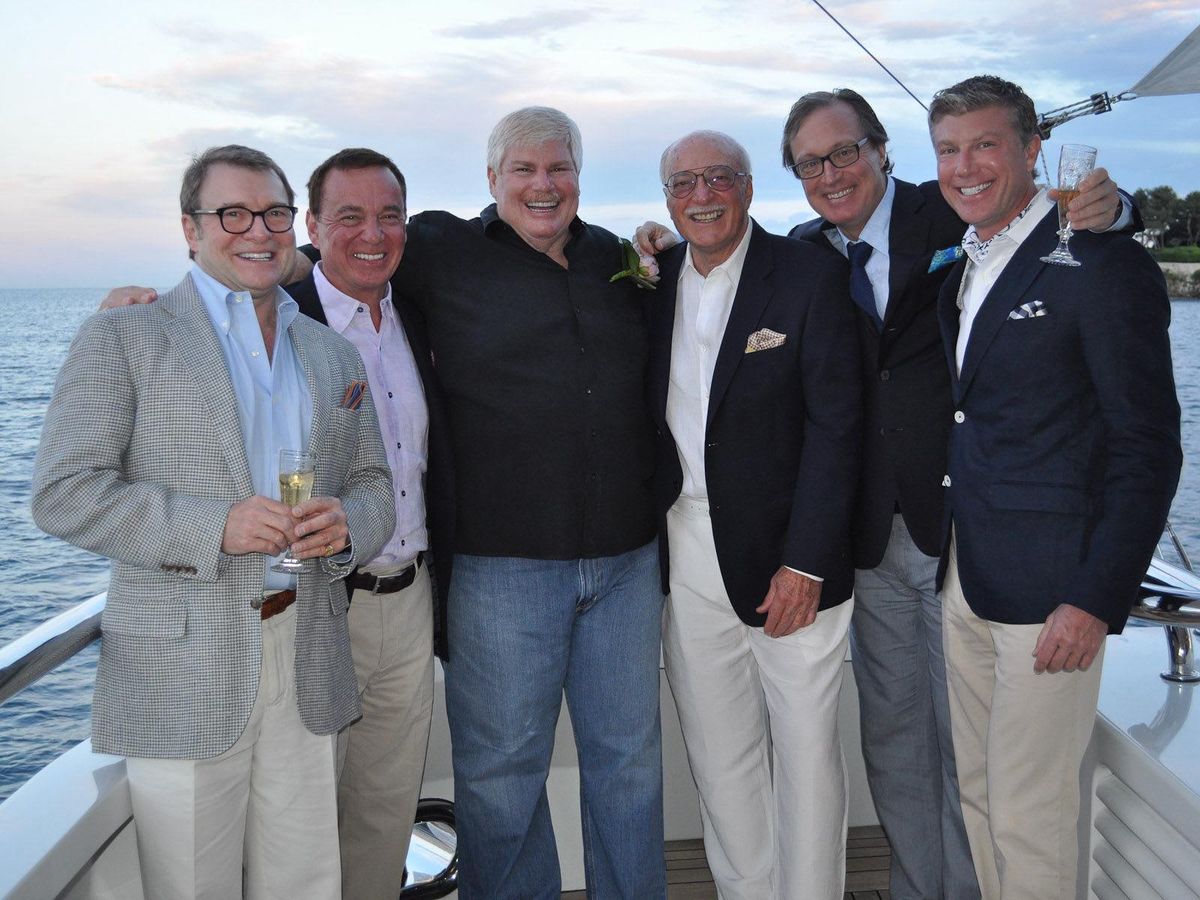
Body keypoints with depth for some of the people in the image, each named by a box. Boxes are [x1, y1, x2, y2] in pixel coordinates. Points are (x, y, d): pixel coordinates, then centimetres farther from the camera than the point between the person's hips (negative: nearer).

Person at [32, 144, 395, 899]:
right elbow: (64, 492, -8)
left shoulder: (335, 355, 15)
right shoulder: (124, 338, -1)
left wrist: (348, 522, -9)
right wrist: (214, 526, -19)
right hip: (182, 675, -4)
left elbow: (375, 485, 15)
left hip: (308, 665, 4)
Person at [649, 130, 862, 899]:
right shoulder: (652, 281, 7)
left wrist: (805, 562, -14)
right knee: (719, 754, 14)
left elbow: (836, 424, -9)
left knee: (806, 749, 7)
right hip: (685, 555, 4)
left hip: (786, 555, -3)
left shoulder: (812, 275, -5)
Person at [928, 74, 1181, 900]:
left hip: (1050, 589, -7)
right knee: (976, 796, 17)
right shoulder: (964, 272, 14)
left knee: (1029, 816, 3)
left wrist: (1099, 600, -16)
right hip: (965, 583, 7)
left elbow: (1149, 448, -13)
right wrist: (948, 564, 7)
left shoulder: (1104, 265, -10)